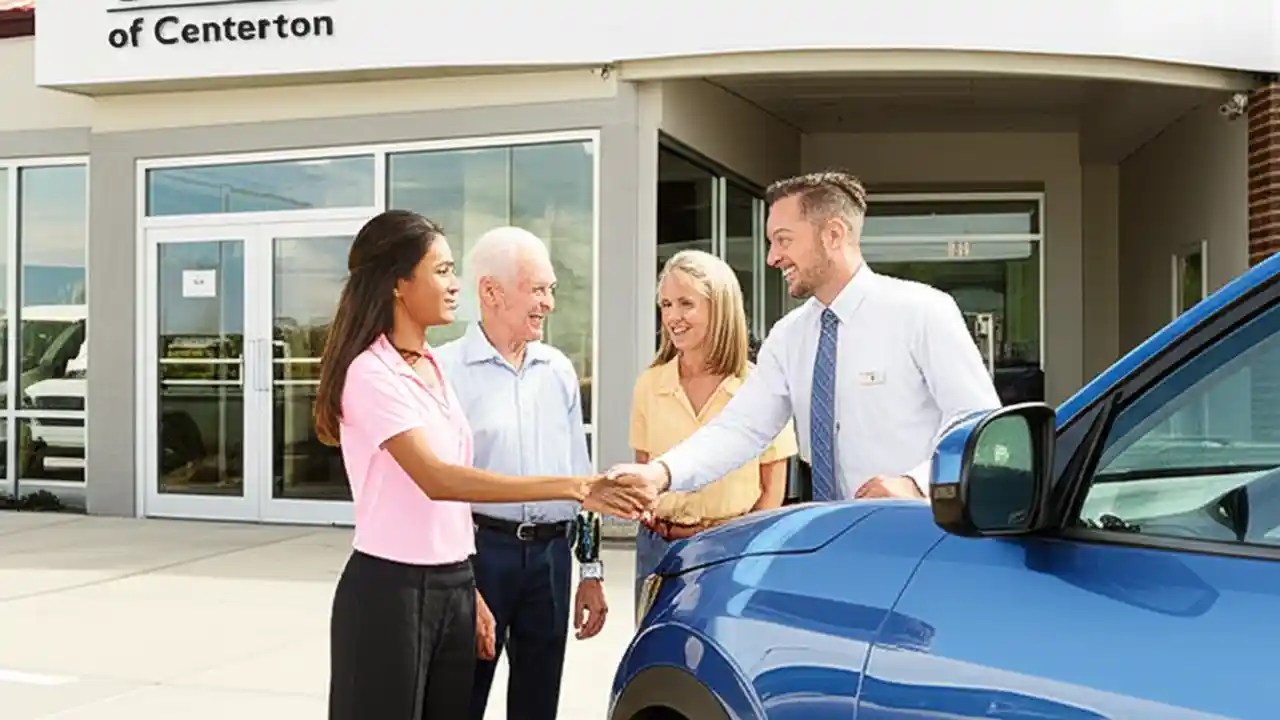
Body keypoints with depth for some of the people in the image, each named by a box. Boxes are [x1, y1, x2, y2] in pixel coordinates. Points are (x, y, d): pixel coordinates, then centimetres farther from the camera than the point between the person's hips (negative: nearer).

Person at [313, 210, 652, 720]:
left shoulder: (433, 368, 11)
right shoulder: (371, 372, -15)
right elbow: (436, 480, -28)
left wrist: (467, 590, 12)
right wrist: (573, 488, -33)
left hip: (451, 585, 7)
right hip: (390, 589, -7)